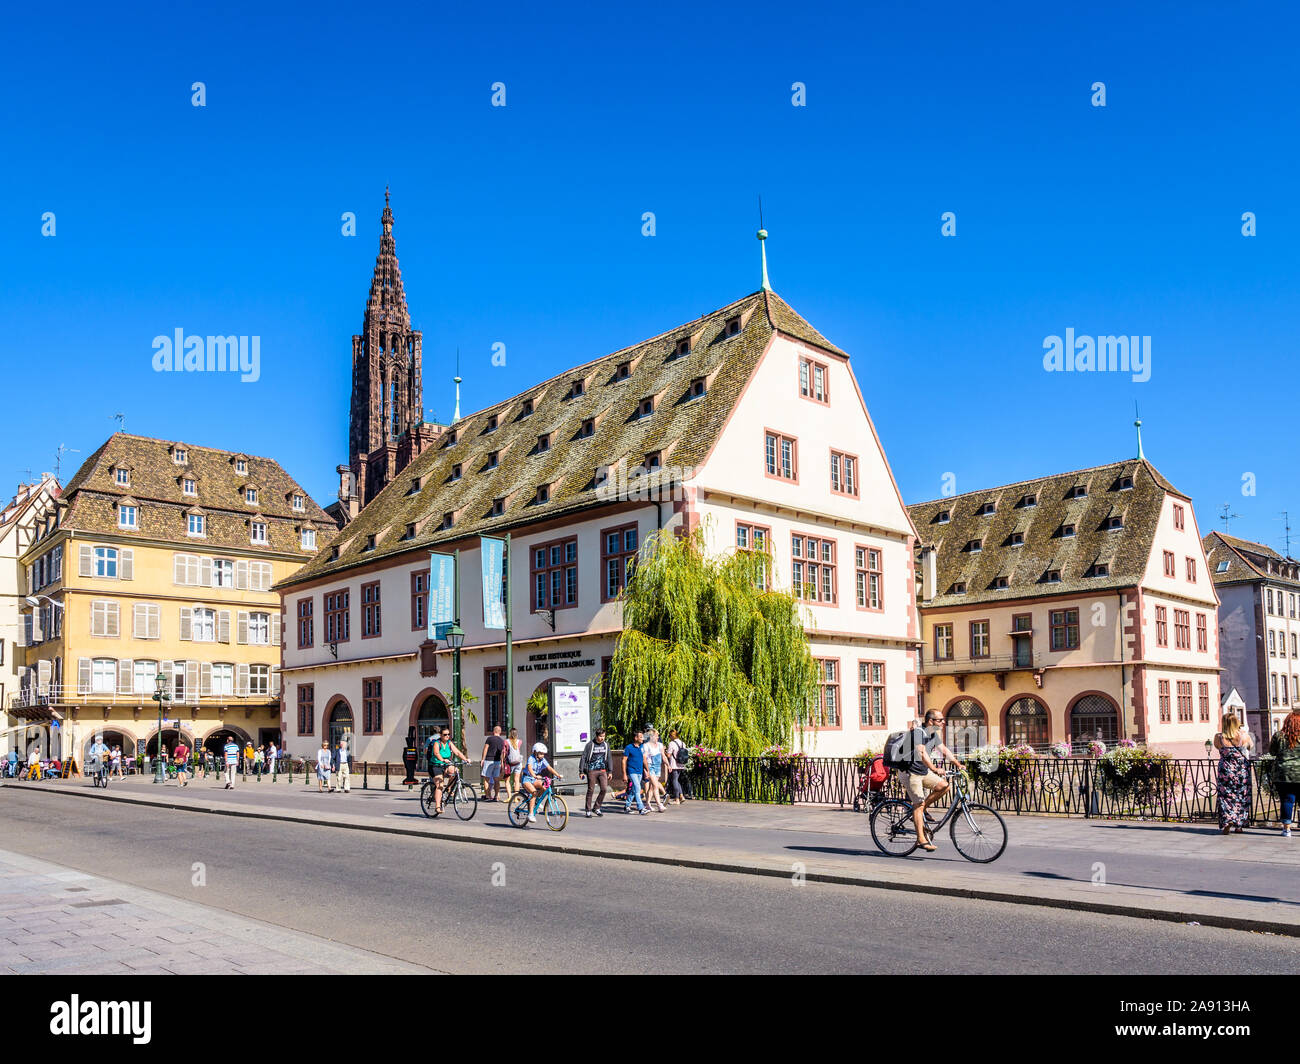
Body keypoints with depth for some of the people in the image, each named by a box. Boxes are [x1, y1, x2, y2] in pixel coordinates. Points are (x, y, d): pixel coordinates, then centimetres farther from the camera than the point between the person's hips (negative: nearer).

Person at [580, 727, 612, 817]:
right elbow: (583, 758, -4)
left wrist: (609, 772, 13)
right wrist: (581, 771, -7)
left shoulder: (606, 745, 8)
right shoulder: (590, 745, -6)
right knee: (590, 790, 0)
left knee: (604, 789, -7)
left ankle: (596, 808, 9)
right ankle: (588, 811, 11)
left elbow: (608, 758, 16)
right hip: (591, 771, -4)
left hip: (602, 770, 4)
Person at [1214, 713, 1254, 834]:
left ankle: (1227, 821, -12)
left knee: (1226, 797, 6)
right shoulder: (1244, 736, -9)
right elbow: (1251, 746, 13)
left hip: (1226, 771, -1)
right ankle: (1239, 825, 19)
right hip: (1243, 772, 1)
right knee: (1242, 797, 13)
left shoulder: (1219, 737, -11)